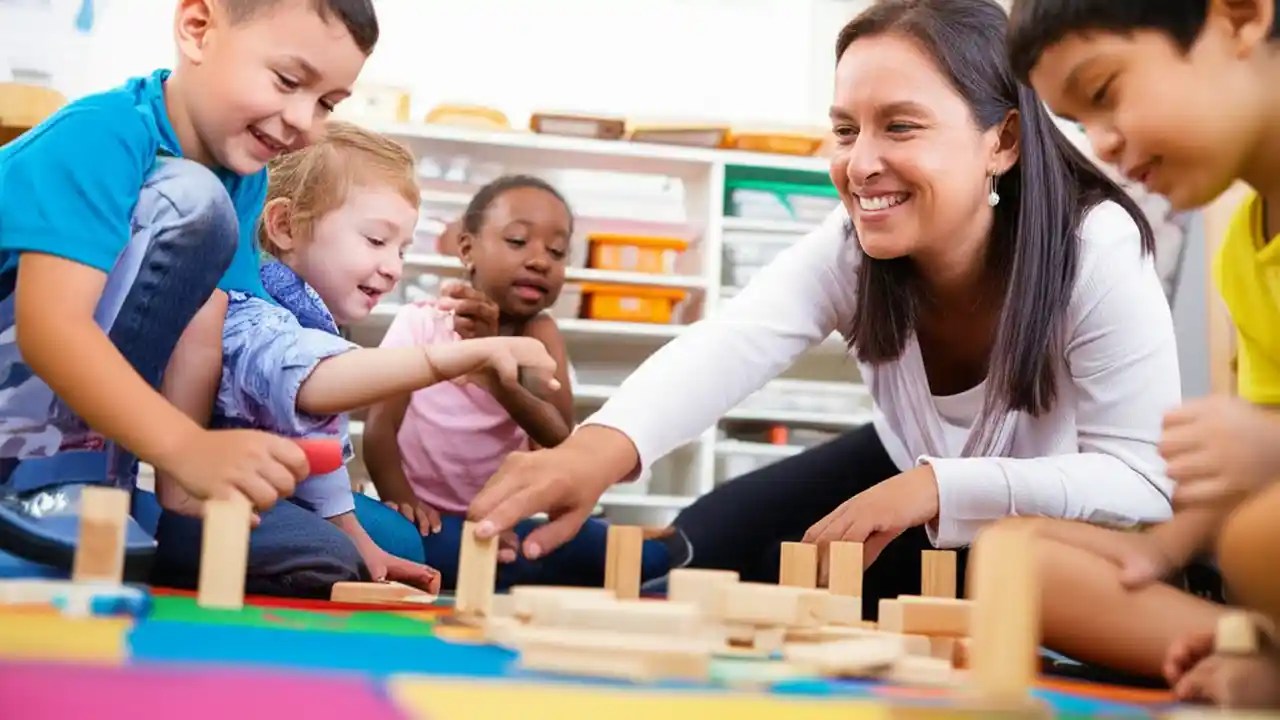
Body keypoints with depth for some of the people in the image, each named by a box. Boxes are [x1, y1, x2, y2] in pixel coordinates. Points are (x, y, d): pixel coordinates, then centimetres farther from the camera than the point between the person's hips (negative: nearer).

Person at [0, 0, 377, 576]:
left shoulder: (241, 179, -1)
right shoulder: (104, 135, -23)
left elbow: (199, 341, -8)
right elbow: (50, 327, -35)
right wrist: (189, 449, -46)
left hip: (79, 425, 6)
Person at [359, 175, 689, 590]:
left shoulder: (538, 331, -2)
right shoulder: (420, 321, -4)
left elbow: (558, 435, -17)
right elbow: (380, 427, -8)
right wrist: (403, 502, -26)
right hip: (428, 523, -1)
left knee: (645, 557, -19)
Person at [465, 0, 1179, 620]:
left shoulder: (1097, 252, -31)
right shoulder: (854, 244, -21)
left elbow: (1146, 484, -32)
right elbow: (730, 346, -40)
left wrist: (940, 489, -45)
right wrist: (602, 447, -60)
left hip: (1063, 523, -3)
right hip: (913, 472, 4)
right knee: (711, 541, -8)